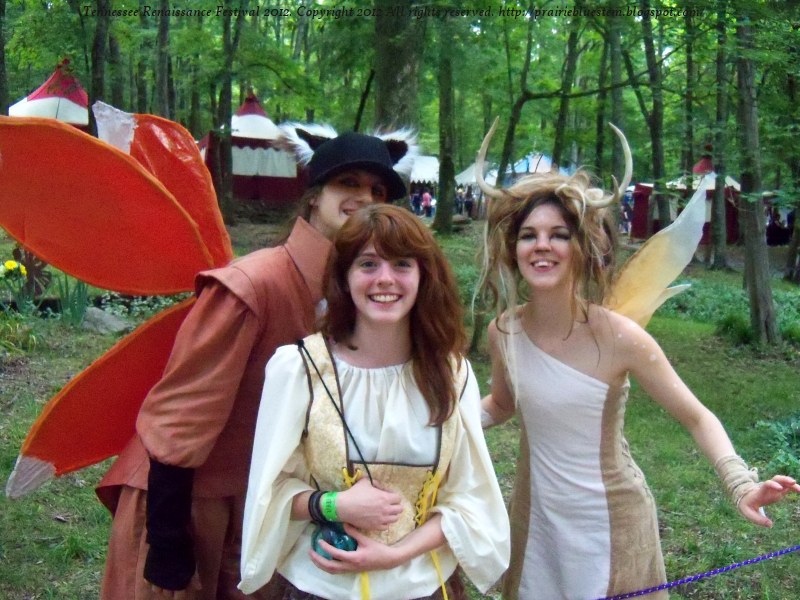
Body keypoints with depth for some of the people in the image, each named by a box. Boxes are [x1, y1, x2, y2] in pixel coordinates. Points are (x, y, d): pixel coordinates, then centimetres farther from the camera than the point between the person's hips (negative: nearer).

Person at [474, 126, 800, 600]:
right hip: (535, 515, 4)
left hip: (611, 521, -3)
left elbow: (698, 418, -13)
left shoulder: (618, 336, -22)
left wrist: (742, 486, -29)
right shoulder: (503, 331, -10)